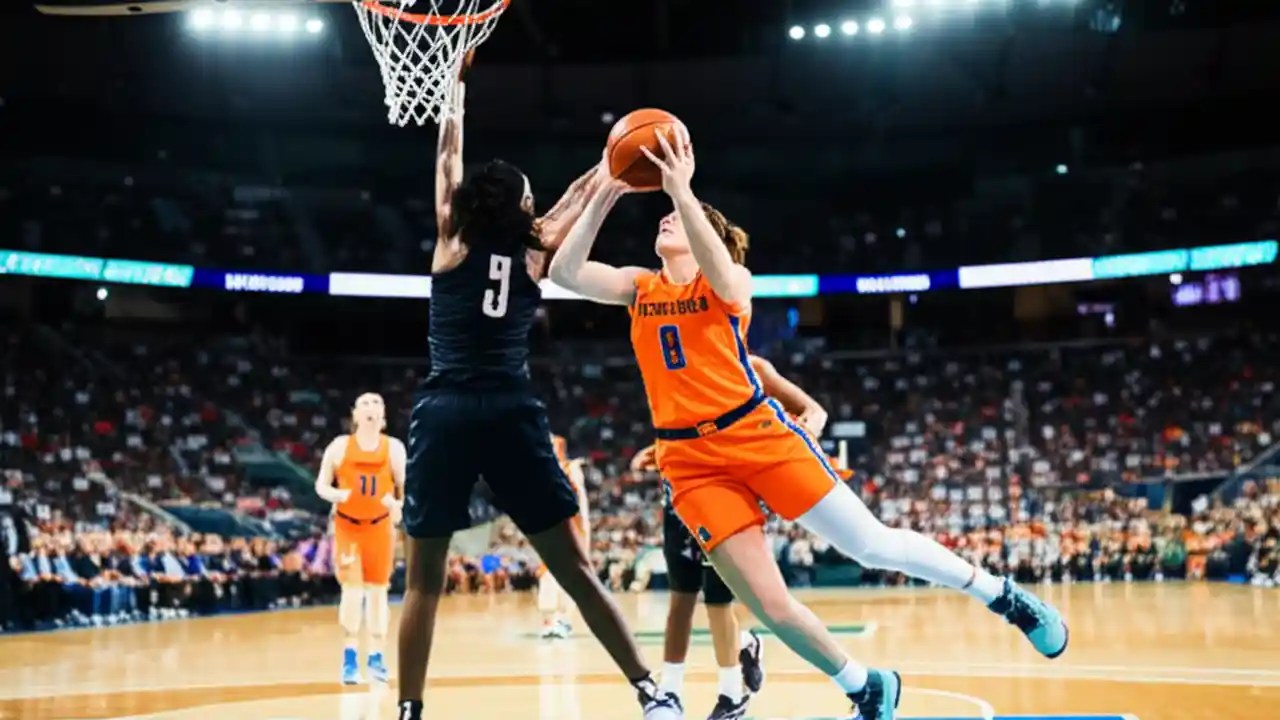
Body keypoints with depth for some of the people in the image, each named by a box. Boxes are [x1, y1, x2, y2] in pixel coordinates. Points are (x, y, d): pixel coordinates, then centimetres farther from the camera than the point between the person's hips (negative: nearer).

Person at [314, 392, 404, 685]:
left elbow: (406, 486, -1)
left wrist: (398, 506, -22)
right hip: (347, 525, -1)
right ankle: (350, 657, -4)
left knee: (378, 591, 5)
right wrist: (336, 494, -21)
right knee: (352, 589, -10)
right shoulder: (340, 446, -4)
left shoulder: (394, 448, -2)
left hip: (380, 526, 1)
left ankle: (376, 657, 13)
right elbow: (321, 485, 0)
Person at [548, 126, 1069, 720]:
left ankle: (1002, 594, 21)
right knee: (770, 606, -5)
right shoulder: (639, 288, 11)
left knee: (872, 544, 0)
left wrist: (681, 190, -30)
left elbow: (720, 279, -24)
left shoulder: (732, 281, 1)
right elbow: (566, 273, -3)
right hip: (692, 461, 3)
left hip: (760, 433, -2)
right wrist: (601, 199, -10)